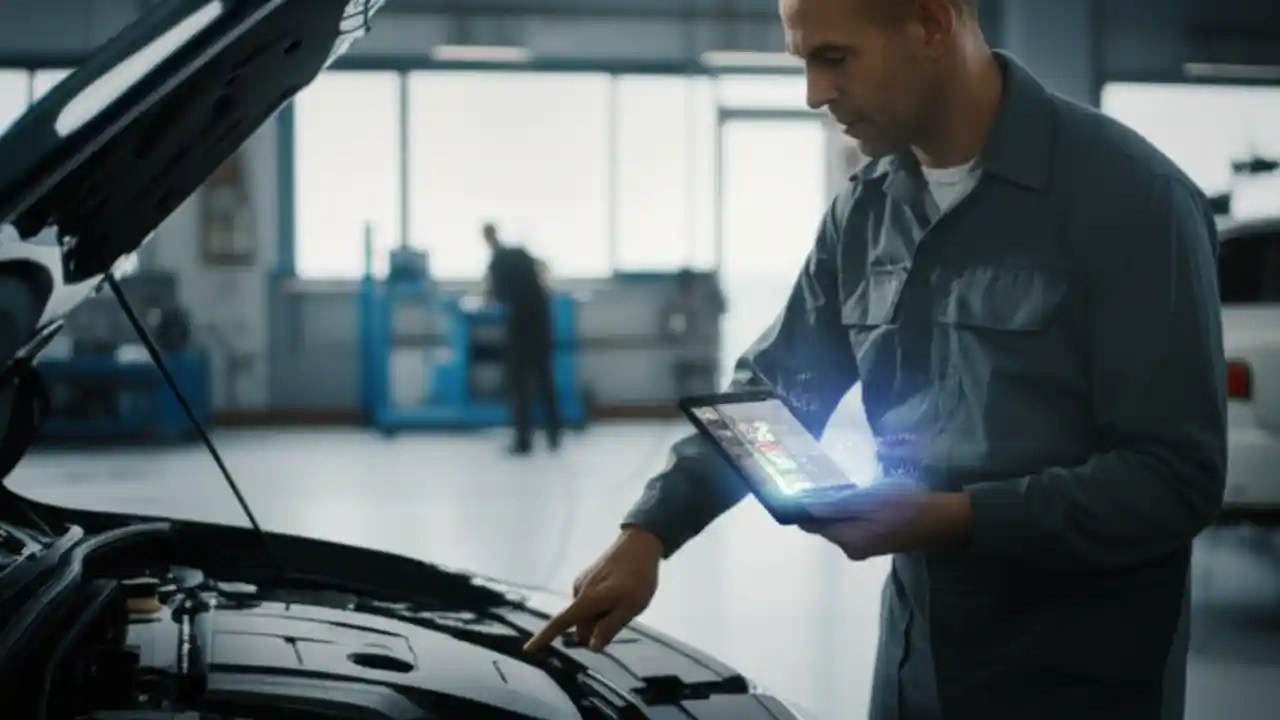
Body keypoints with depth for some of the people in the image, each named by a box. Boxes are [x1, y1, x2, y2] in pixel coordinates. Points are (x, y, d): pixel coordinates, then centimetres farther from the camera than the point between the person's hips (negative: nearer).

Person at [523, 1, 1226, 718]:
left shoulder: (1130, 196, -15)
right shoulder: (863, 212, 4)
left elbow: (1177, 478, -18)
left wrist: (954, 517, -25)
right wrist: (648, 532, 0)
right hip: (915, 652, 6)